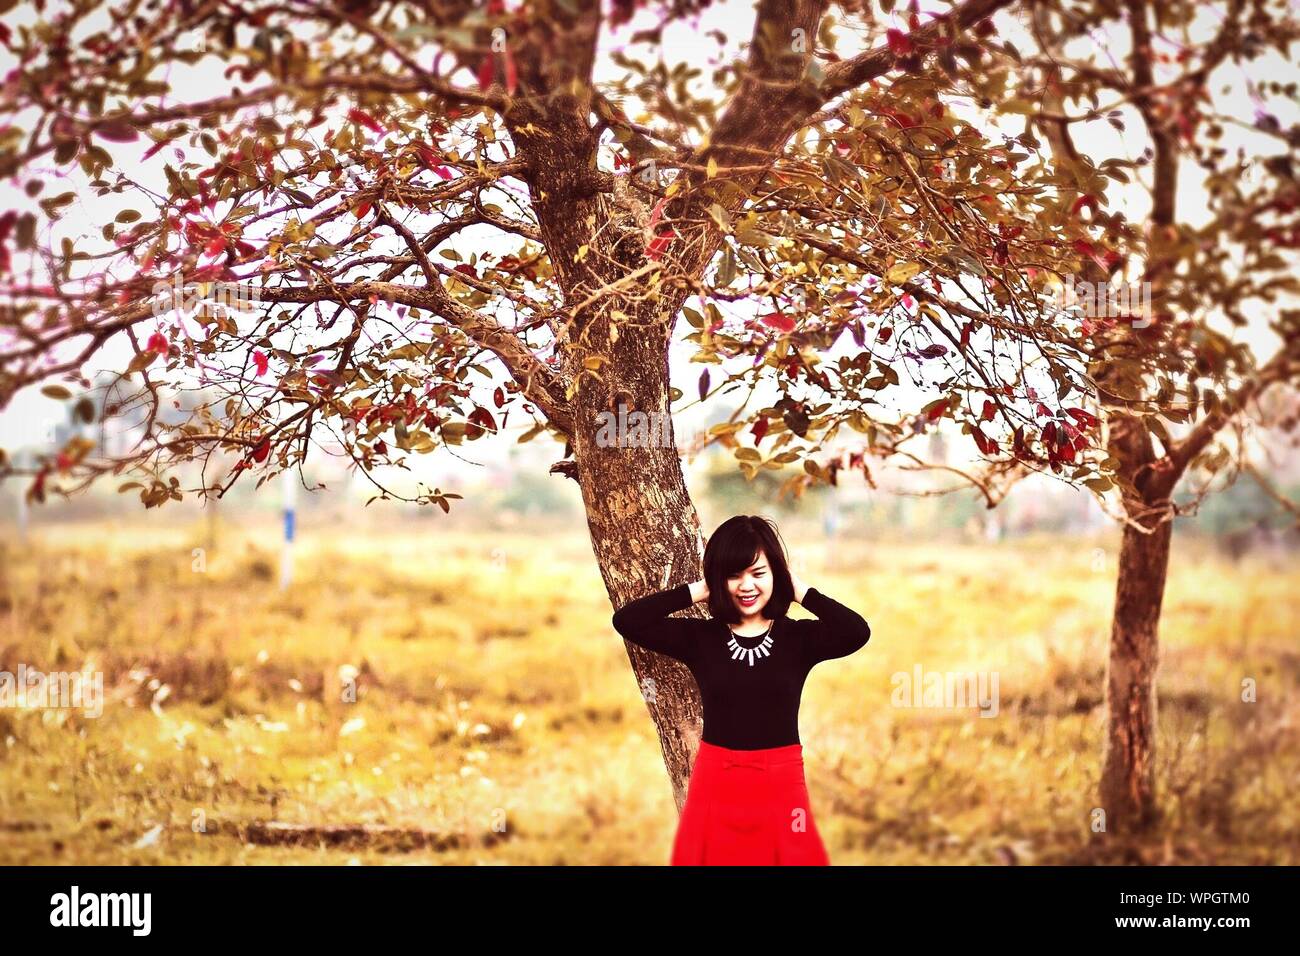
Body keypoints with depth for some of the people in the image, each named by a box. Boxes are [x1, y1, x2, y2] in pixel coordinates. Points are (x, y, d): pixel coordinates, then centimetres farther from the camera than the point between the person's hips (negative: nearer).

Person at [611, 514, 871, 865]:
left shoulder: (798, 638, -1)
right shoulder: (699, 637, 1)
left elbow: (858, 632, -19)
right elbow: (626, 620, -9)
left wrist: (800, 591, -8)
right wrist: (697, 591, -5)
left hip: (781, 787, 0)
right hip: (715, 787, 1)